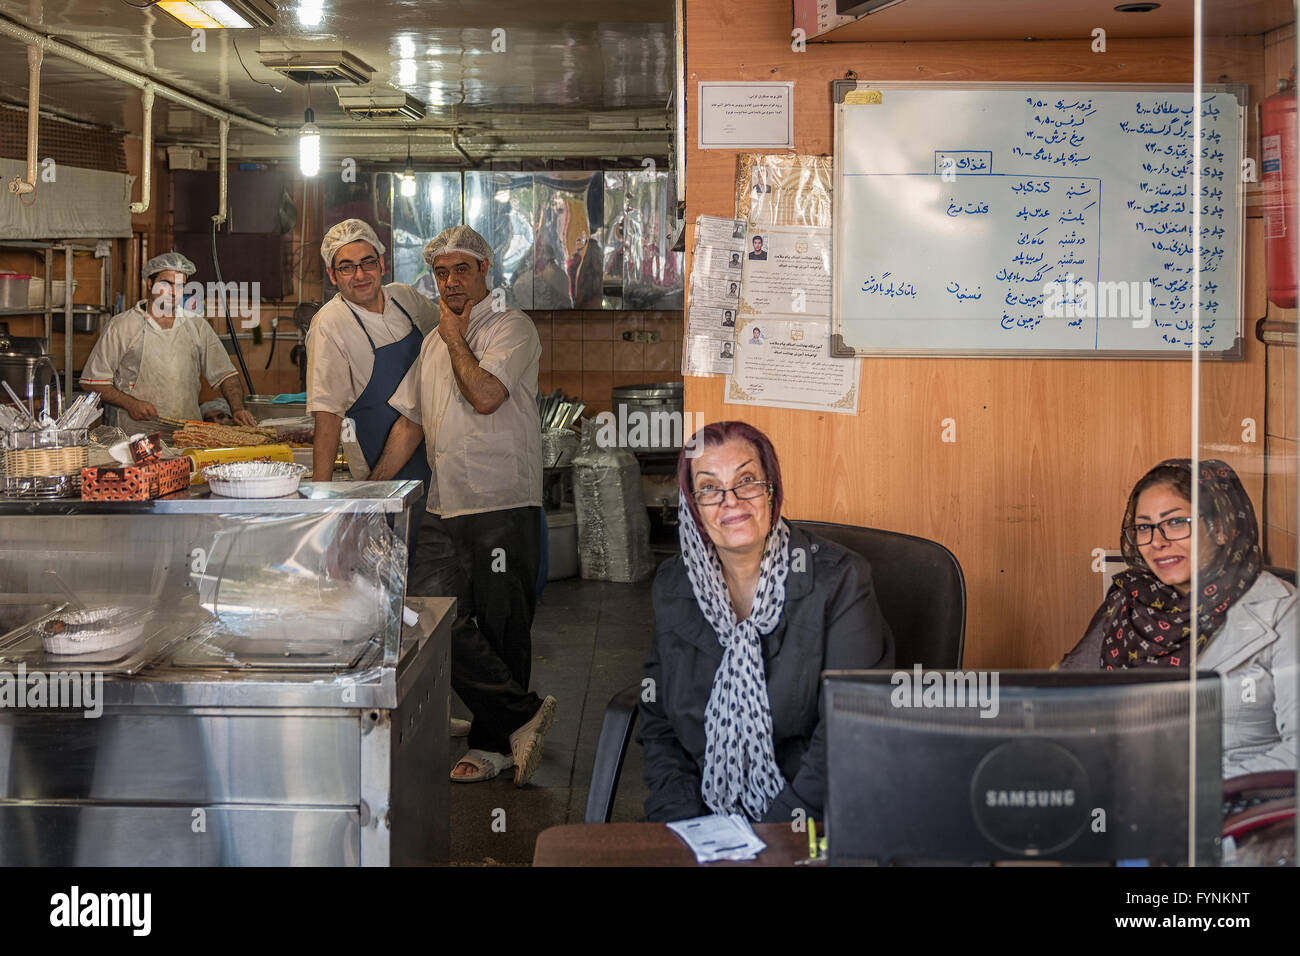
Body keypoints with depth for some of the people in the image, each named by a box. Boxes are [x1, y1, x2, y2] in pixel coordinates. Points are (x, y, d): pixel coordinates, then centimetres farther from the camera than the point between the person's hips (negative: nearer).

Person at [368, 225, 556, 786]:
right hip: (445, 511, 7)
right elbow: (410, 422, 22)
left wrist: (456, 338, -4)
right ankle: (522, 715, 5)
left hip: (504, 508, -7)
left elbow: (485, 395, -20)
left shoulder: (511, 328, -3)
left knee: (501, 629, 1)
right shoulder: (435, 341, 19)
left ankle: (492, 745, 14)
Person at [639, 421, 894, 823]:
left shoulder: (839, 581, -6)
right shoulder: (673, 586, 8)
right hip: (704, 816, 3)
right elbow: (659, 724, 10)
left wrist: (779, 832, -18)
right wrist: (687, 827, -5)